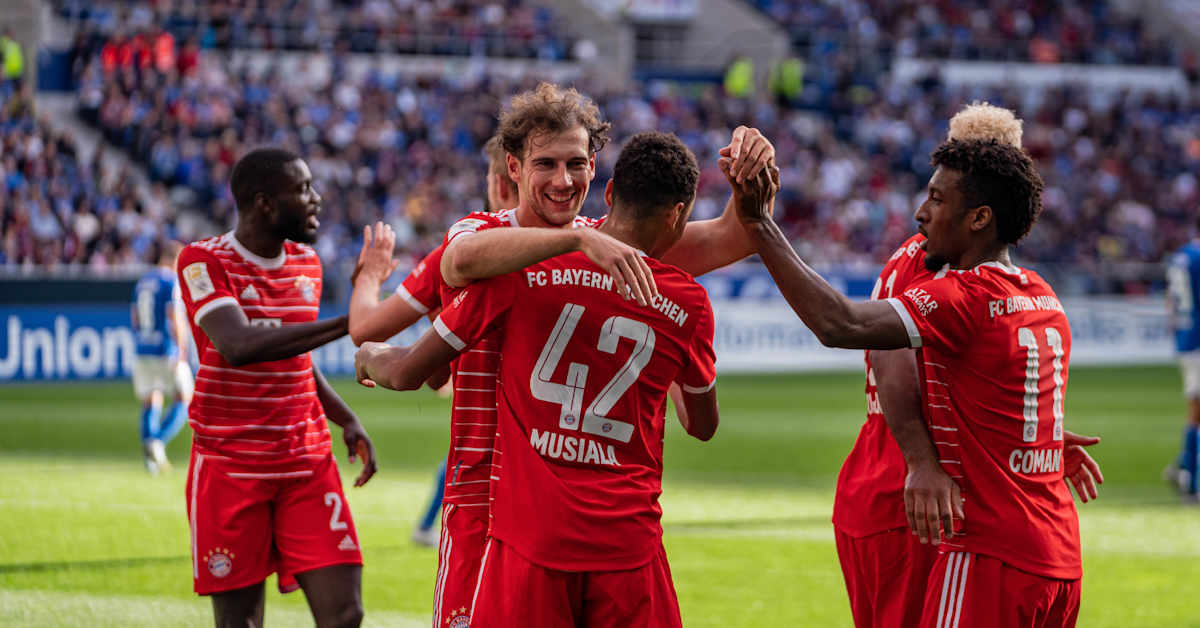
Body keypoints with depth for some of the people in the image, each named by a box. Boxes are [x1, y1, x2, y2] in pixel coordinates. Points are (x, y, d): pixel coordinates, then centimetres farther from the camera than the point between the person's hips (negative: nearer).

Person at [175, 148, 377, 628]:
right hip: (230, 469, -5)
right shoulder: (204, 262, -10)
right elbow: (239, 347, -28)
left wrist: (346, 419, 8)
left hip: (308, 464, 5)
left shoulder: (306, 263, 11)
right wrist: (347, 324, -32)